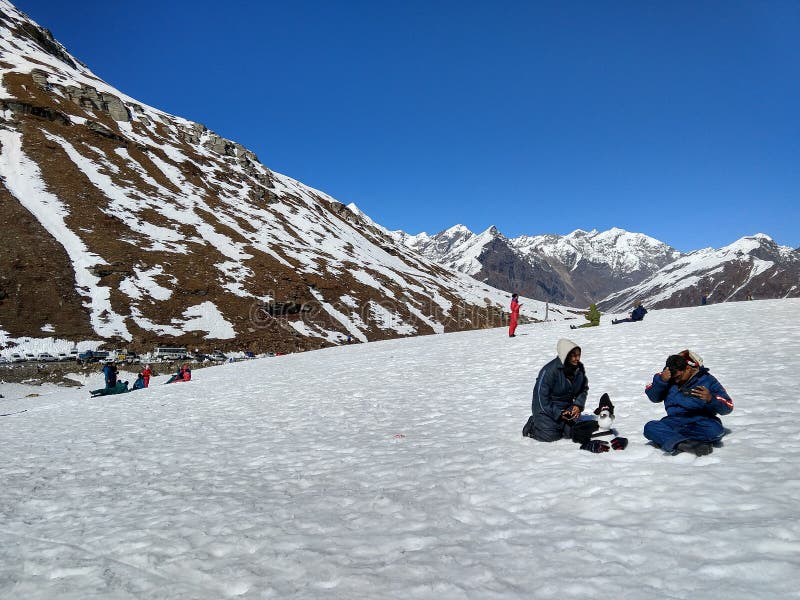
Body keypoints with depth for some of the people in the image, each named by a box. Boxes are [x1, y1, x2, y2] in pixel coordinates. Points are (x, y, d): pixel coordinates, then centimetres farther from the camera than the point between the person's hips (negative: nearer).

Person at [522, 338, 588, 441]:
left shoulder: (579, 368, -5)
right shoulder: (549, 371, -26)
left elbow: (583, 389, 9)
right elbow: (541, 397, -22)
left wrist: (578, 405, -9)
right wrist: (558, 414, -23)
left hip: (566, 408, 6)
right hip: (547, 408, -6)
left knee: (572, 431, -9)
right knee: (550, 435, -18)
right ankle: (532, 424, 13)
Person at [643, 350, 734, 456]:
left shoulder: (707, 380, -1)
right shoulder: (668, 378, 7)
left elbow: (728, 407, -4)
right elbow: (653, 397, 4)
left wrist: (711, 399, -25)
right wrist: (661, 380, -13)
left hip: (701, 421, -2)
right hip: (675, 420, 2)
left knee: (715, 429, -36)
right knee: (650, 427, -28)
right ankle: (693, 445, -44)